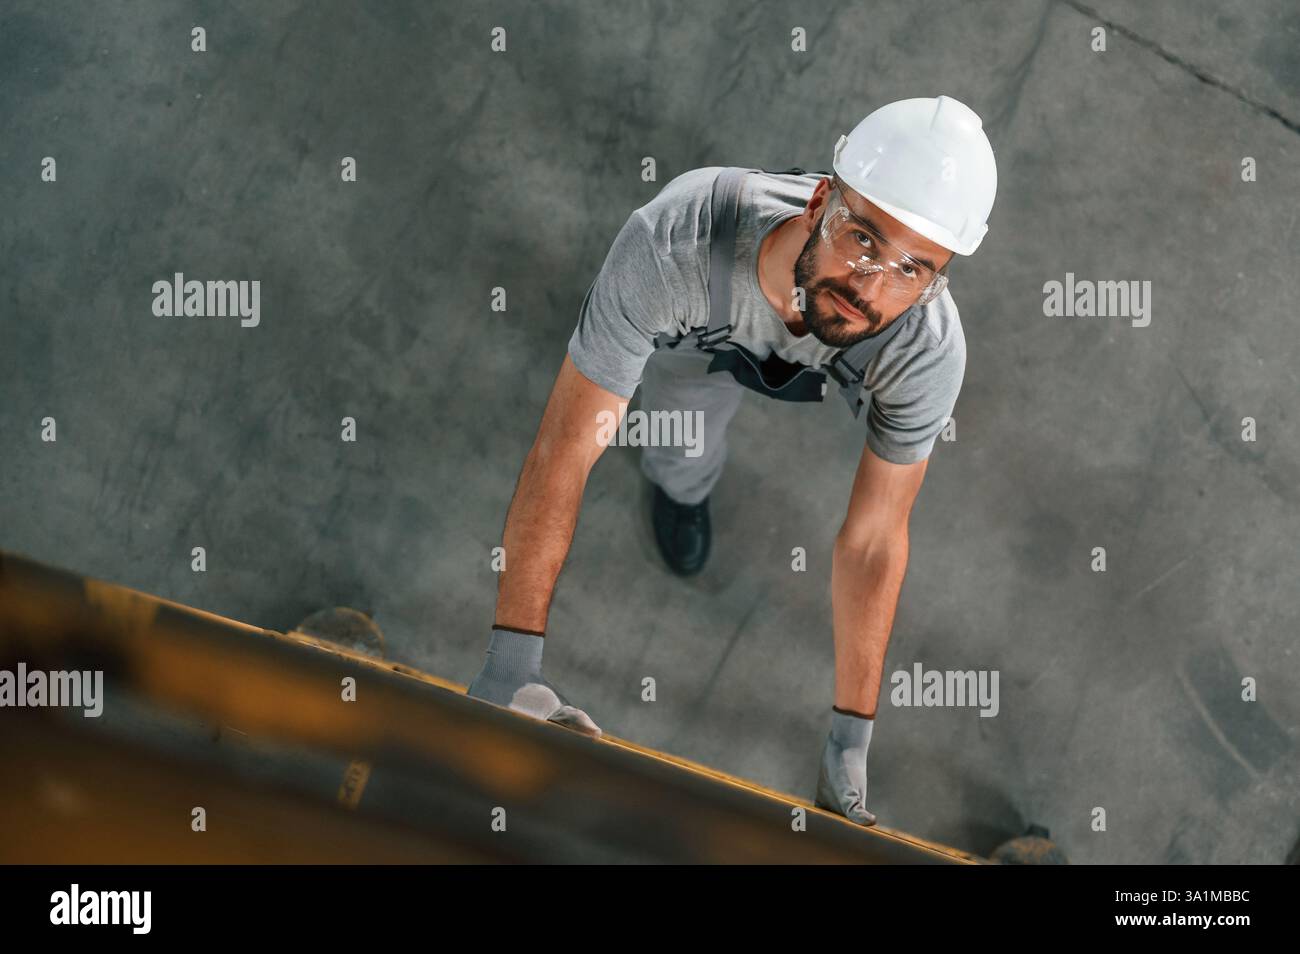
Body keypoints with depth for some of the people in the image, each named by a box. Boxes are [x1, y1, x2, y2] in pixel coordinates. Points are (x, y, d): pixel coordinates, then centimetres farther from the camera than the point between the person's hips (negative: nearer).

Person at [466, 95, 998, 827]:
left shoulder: (927, 348, -43)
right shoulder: (674, 245, -50)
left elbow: (873, 544, -32)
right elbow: (564, 452, -46)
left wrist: (849, 747, -29)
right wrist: (513, 662, -51)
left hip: (821, 358, 1)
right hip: (691, 335, -1)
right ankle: (685, 482, 38)